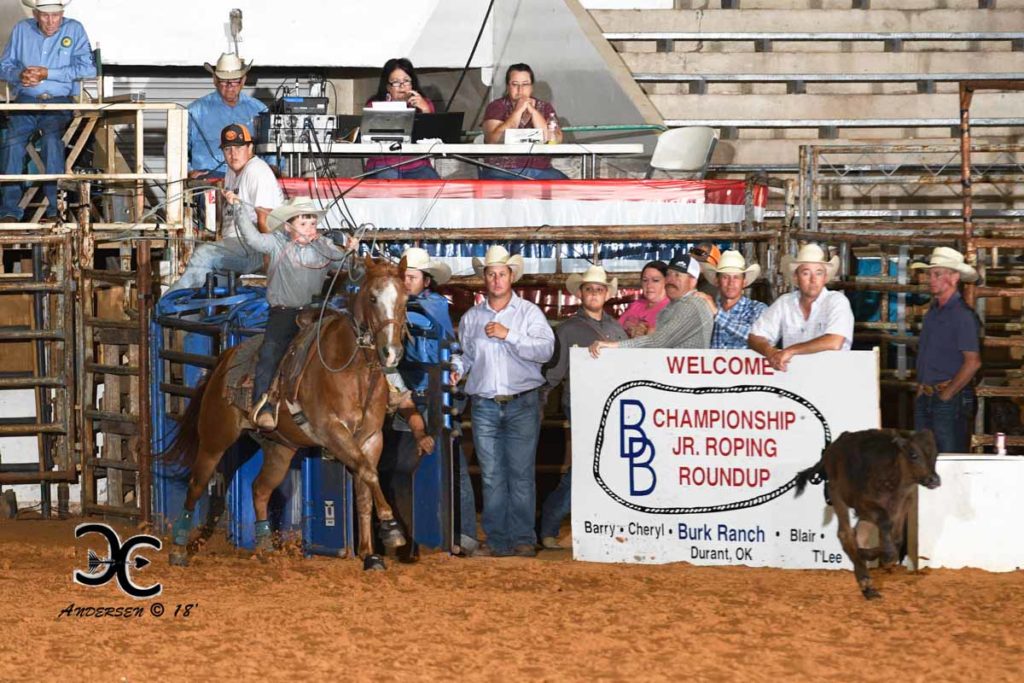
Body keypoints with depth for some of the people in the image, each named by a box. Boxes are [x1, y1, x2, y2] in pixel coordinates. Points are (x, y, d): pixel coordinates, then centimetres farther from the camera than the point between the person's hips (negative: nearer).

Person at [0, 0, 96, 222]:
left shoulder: (74, 30, 5)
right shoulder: (21, 29, 13)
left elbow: (88, 69, -6)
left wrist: (48, 74, -12)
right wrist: (19, 75, -10)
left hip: (58, 103, -2)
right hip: (24, 101, 2)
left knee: (52, 139, -30)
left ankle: (53, 210, -27)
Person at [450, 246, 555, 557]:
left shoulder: (529, 312, 4)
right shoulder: (471, 318, 13)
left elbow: (545, 350, -8)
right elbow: (465, 354, 20)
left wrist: (509, 335, -15)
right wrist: (456, 369, -2)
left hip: (522, 404, -3)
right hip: (484, 405, 3)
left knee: (521, 474, -4)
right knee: (492, 476, 3)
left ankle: (523, 539, 0)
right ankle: (497, 540, 7)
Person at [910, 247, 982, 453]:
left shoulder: (962, 315, -13)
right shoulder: (933, 311, 14)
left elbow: (973, 362, -18)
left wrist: (946, 395, -13)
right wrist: (921, 389, 12)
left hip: (950, 399, -8)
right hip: (925, 397, 8)